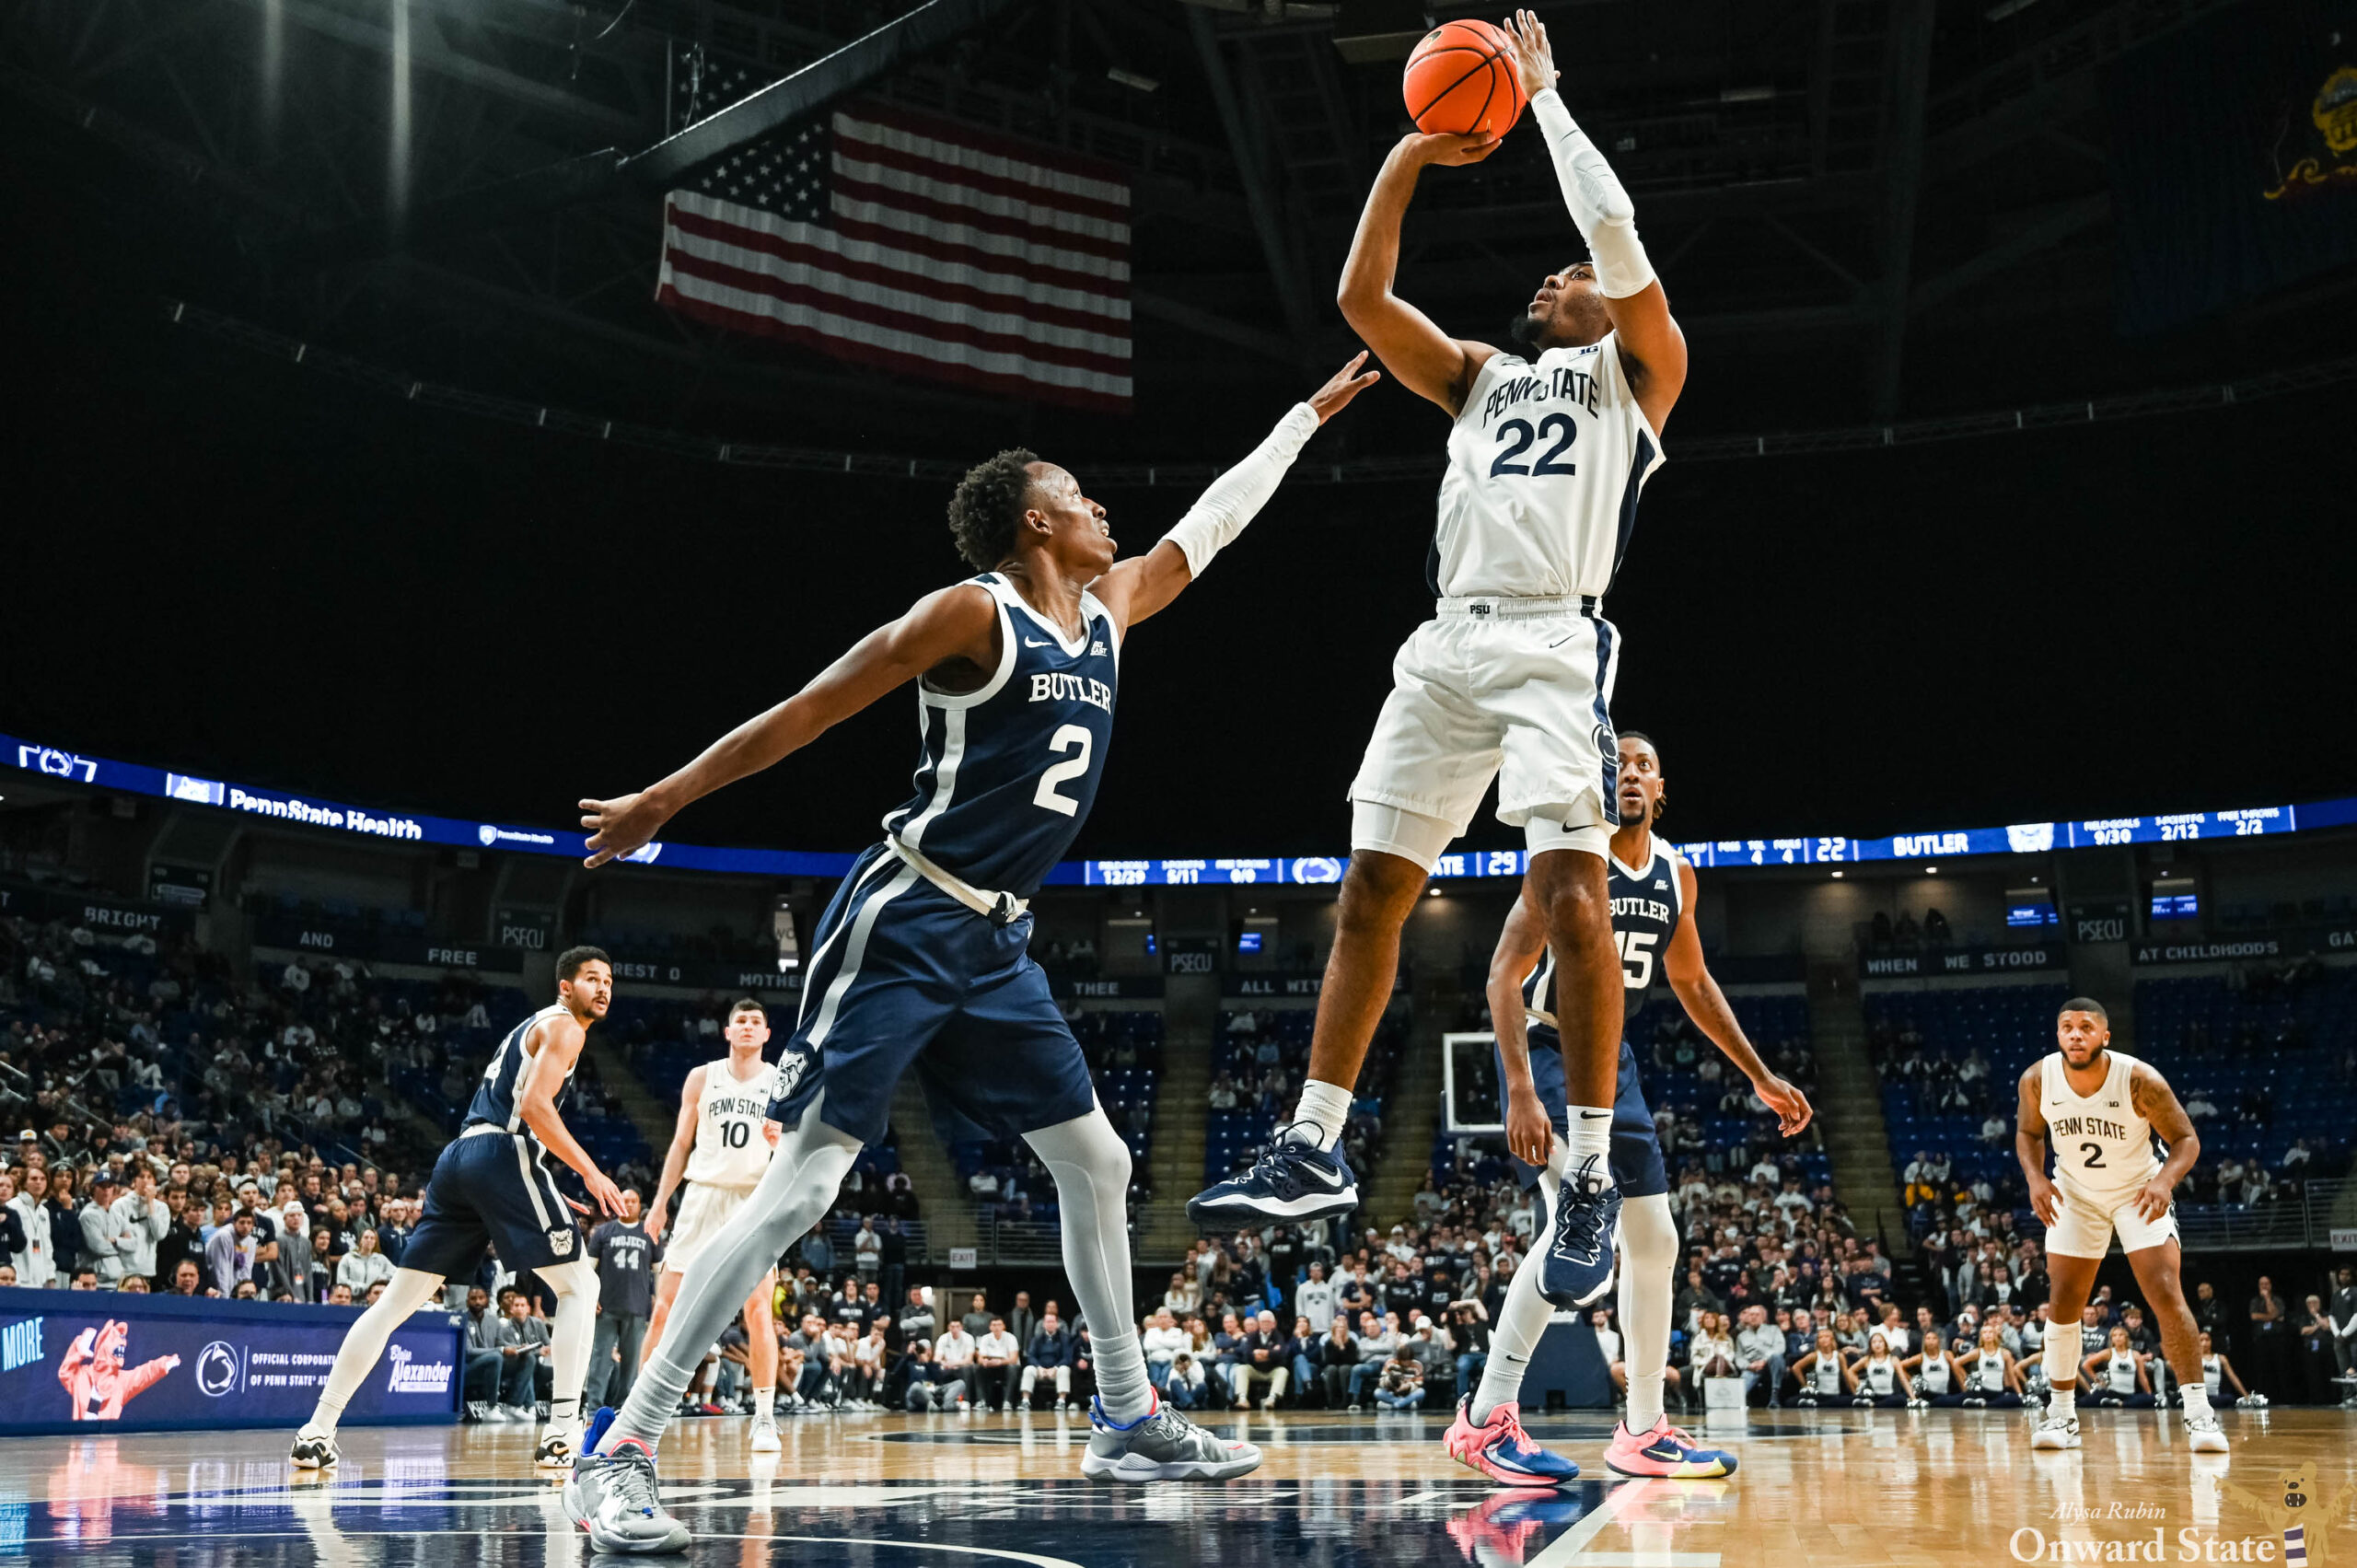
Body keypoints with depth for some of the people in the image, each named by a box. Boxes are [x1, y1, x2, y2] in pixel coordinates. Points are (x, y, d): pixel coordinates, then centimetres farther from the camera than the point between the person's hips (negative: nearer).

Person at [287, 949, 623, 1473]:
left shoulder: (532, 1028, 30)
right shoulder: (563, 1026, 2)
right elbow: (535, 1106, -14)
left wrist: (555, 1199, 29)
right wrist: (590, 1172, -14)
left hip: (458, 1156, 9)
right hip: (502, 1156, -9)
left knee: (397, 1300, 10)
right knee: (580, 1286, -2)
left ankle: (317, 1432, 9)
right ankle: (562, 1434, -11)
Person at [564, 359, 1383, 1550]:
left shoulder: (1108, 610, 13)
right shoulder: (974, 611, -10)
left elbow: (1211, 522, 27)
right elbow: (810, 711, -10)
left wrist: (1312, 412, 33)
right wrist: (665, 800, -8)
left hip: (995, 940, 9)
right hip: (903, 926, -9)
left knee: (1095, 1161, 12)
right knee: (805, 1180, -14)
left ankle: (1129, 1421, 25)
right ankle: (619, 1455, -12)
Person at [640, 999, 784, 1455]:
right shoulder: (702, 1078, 8)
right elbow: (681, 1144, 12)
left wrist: (782, 1143, -19)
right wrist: (660, 1202, 6)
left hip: (757, 1200, -1)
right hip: (703, 1195, 1)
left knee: (759, 1310, -10)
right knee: (666, 1307, -2)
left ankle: (764, 1419, -2)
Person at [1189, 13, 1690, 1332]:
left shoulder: (1637, 367, 13)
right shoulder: (1479, 373, 28)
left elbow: (1620, 237, -4)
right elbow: (1362, 295, 18)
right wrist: (1413, 156, 13)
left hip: (1557, 640, -6)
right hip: (1448, 641, 6)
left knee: (1569, 887, -19)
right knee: (1373, 889, 2)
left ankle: (1593, 1181, -15)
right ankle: (1315, 1152, 8)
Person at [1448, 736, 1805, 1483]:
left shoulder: (1677, 875, 3)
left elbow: (1693, 982, 16)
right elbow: (1504, 977, -22)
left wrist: (1760, 1077, 13)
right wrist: (1521, 1093, -33)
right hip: (1545, 1050, -8)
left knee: (1654, 1240, 8)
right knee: (1583, 1225, -26)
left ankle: (1644, 1433, 19)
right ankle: (1485, 1418, -22)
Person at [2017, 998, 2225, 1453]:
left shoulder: (2140, 1080, -27)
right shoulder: (2037, 1080, -18)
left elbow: (2185, 1139, -16)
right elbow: (2029, 1132, 2)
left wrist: (2165, 1180, -35)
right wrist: (2035, 1178, -16)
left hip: (2139, 1192, -3)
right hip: (2075, 1195, 3)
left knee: (2166, 1295, -15)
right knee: (2063, 1303, 1)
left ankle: (2198, 1411, -5)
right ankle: (2061, 1414, 14)